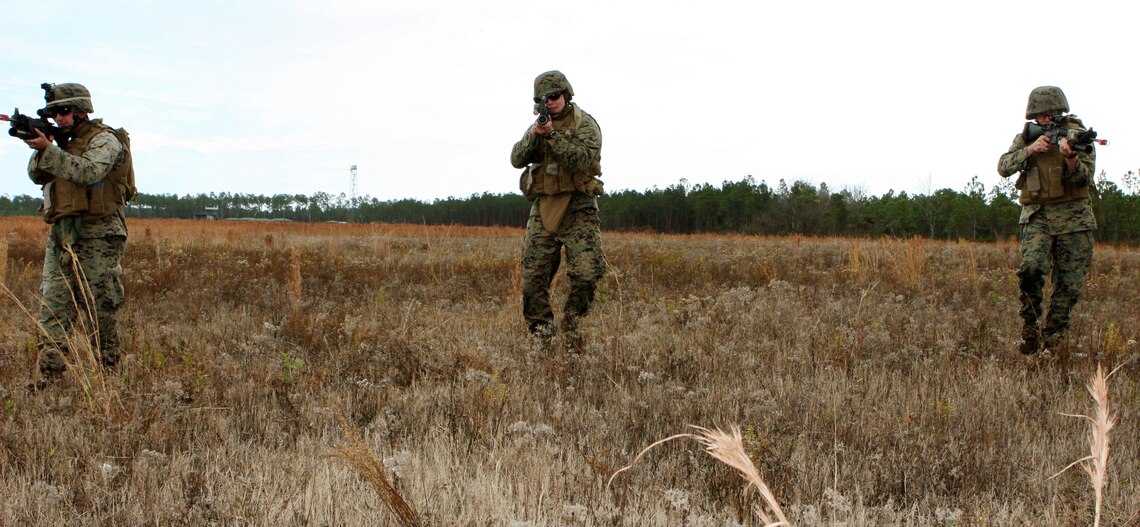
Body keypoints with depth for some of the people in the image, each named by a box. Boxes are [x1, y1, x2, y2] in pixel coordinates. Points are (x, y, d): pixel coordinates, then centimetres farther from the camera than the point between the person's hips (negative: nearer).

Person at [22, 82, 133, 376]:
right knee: (53, 302, -4)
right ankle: (50, 370, -9)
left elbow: (88, 172, -22)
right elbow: (37, 176, 12)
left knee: (99, 306, -2)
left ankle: (106, 370, 8)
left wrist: (48, 150, -22)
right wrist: (40, 149, -6)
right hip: (62, 235, 7)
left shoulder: (105, 140, -5)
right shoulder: (65, 142, 20)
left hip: (98, 237, -7)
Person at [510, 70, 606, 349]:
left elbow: (581, 159, -18)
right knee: (533, 278, 1)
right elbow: (517, 159, 2)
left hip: (577, 210, -4)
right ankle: (540, 333, 12)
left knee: (587, 273, -15)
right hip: (543, 209, 4)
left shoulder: (585, 124, -2)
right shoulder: (537, 126, 15)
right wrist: (534, 134, -14)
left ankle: (571, 322, 8)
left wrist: (551, 135, -23)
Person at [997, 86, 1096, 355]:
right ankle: (1030, 324, -6)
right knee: (1032, 267, -24)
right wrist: (1030, 149, -20)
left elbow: (1084, 178, -11)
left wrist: (1070, 158, -31)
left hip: (1073, 217, 0)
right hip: (1037, 215, 0)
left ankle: (1053, 337, 15)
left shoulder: (1078, 136, -1)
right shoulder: (1026, 137, 5)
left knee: (1069, 283, 0)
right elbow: (1004, 167, -7)